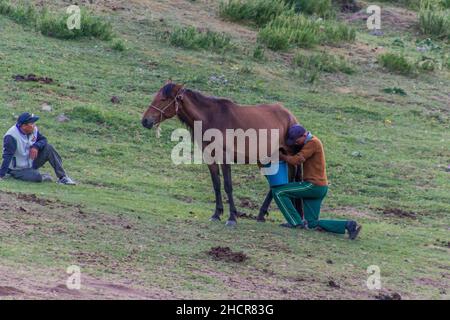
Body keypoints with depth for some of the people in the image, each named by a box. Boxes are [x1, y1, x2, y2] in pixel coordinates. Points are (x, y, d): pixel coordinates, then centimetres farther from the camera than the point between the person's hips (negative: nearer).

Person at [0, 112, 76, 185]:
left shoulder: (33, 129, -5)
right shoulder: (12, 137, -26)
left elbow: (43, 140, 4)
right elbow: (7, 157, -31)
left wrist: (36, 146, -20)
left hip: (32, 163, 7)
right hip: (18, 170, -7)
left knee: (48, 147, -12)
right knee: (37, 177, -35)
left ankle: (62, 177, -11)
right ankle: (42, 177, 2)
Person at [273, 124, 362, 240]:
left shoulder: (313, 143, -14)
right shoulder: (309, 143, 17)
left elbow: (296, 160, -19)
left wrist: (282, 156, -6)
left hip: (314, 186, -10)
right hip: (317, 188, 10)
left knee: (278, 192, -8)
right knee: (313, 224, 9)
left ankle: (296, 222, -8)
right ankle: (348, 225, 2)